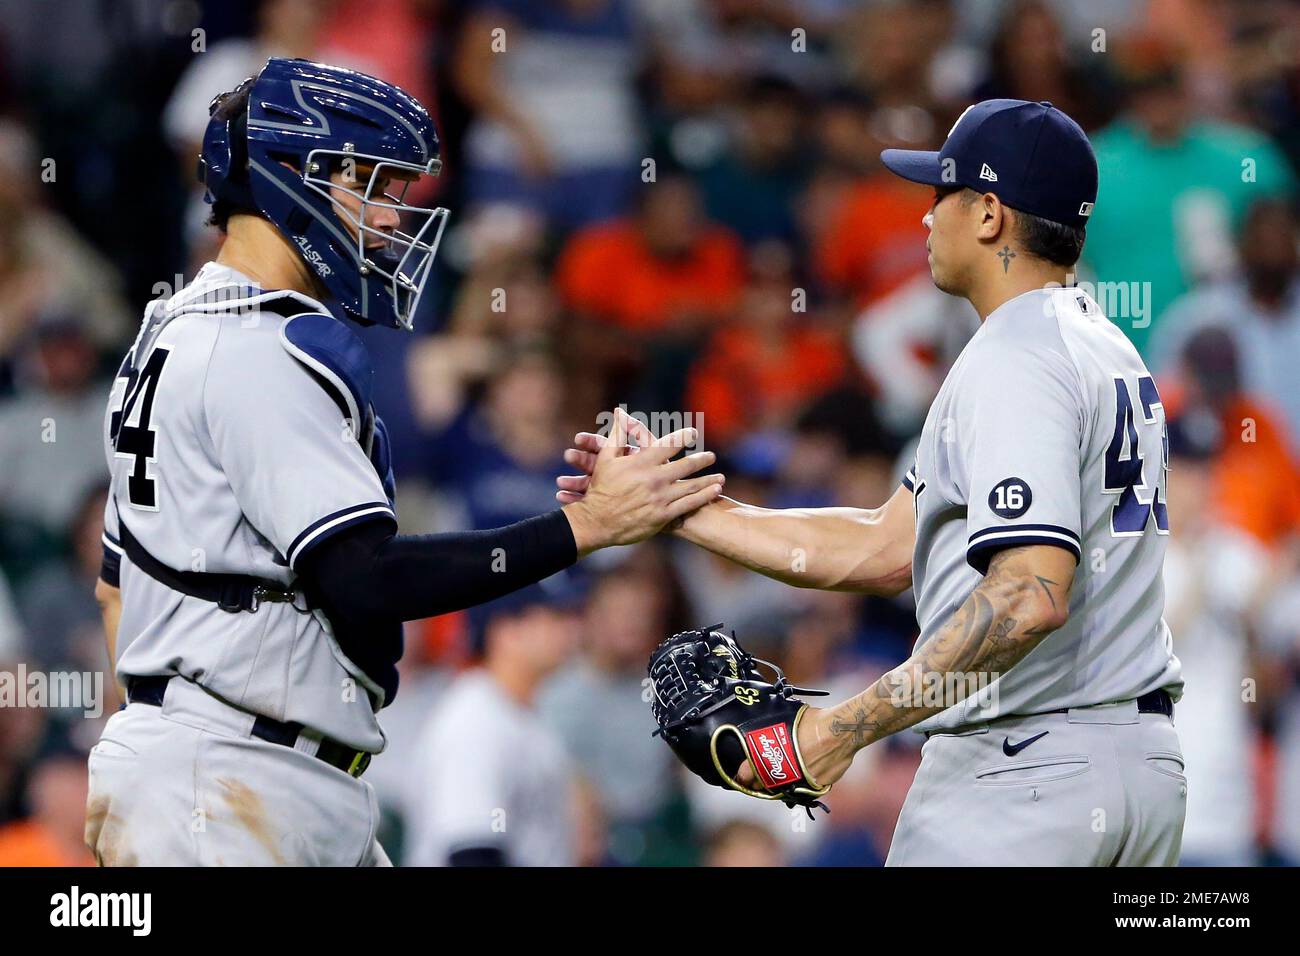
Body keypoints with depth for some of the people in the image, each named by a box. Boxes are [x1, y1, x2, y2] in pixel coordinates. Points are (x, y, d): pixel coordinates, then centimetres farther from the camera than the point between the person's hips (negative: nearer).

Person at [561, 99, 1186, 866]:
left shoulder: (1011, 363, -14)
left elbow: (1031, 595, -28)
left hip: (1021, 770, -9)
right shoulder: (1106, 348, 18)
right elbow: (888, 551, 16)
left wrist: (852, 724, -26)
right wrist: (677, 505, 14)